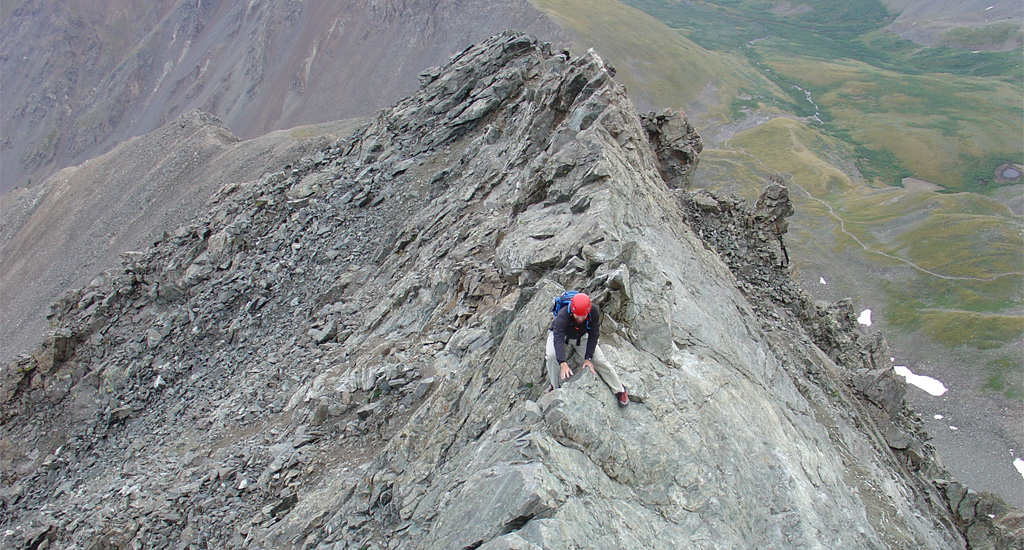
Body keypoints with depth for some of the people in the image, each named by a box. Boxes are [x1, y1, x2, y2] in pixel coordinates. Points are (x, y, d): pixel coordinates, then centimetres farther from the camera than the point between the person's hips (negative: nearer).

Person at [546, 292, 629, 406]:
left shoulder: (594, 312, -31)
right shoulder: (562, 315, -41)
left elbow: (593, 336, -20)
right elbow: (558, 340, -49)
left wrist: (588, 358, -24)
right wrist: (563, 364, -60)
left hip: (581, 337, 2)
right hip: (560, 334, -2)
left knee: (600, 361, -7)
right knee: (552, 356, -30)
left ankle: (620, 390, 10)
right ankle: (555, 387, -9)